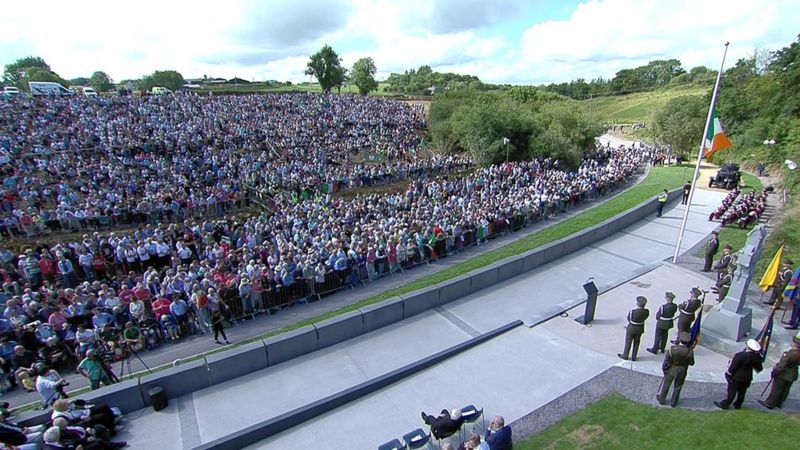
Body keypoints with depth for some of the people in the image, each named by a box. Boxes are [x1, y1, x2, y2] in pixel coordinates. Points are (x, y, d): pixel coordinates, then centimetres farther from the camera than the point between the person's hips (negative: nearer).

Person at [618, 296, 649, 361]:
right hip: (640, 329, 4)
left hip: (631, 328, -4)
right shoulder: (646, 311, -19)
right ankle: (634, 357, 32)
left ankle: (625, 355, 30)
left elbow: (629, 319, -12)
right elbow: (644, 318, -2)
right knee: (636, 342, 20)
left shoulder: (632, 311, -30)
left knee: (628, 342, 15)